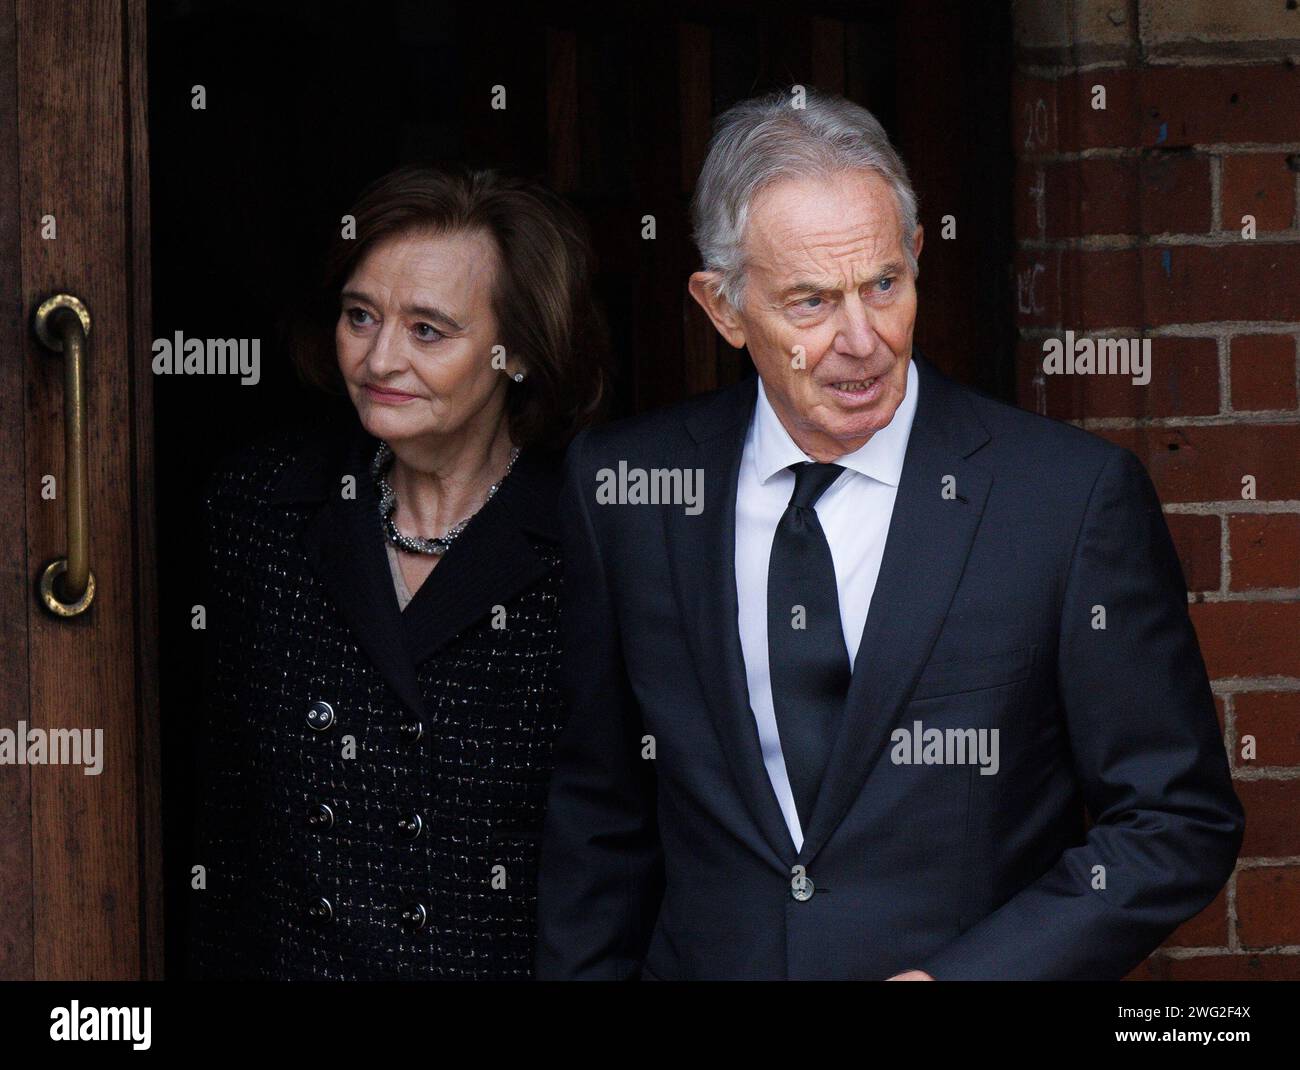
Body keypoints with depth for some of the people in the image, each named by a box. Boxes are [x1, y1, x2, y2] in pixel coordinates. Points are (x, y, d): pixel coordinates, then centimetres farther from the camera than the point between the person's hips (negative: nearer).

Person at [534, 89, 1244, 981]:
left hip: (978, 962, -2)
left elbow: (1180, 823, -9)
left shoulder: (1077, 497, -13)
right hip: (703, 961, 2)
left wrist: (960, 976, -18)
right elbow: (602, 811, 5)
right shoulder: (624, 487, -4)